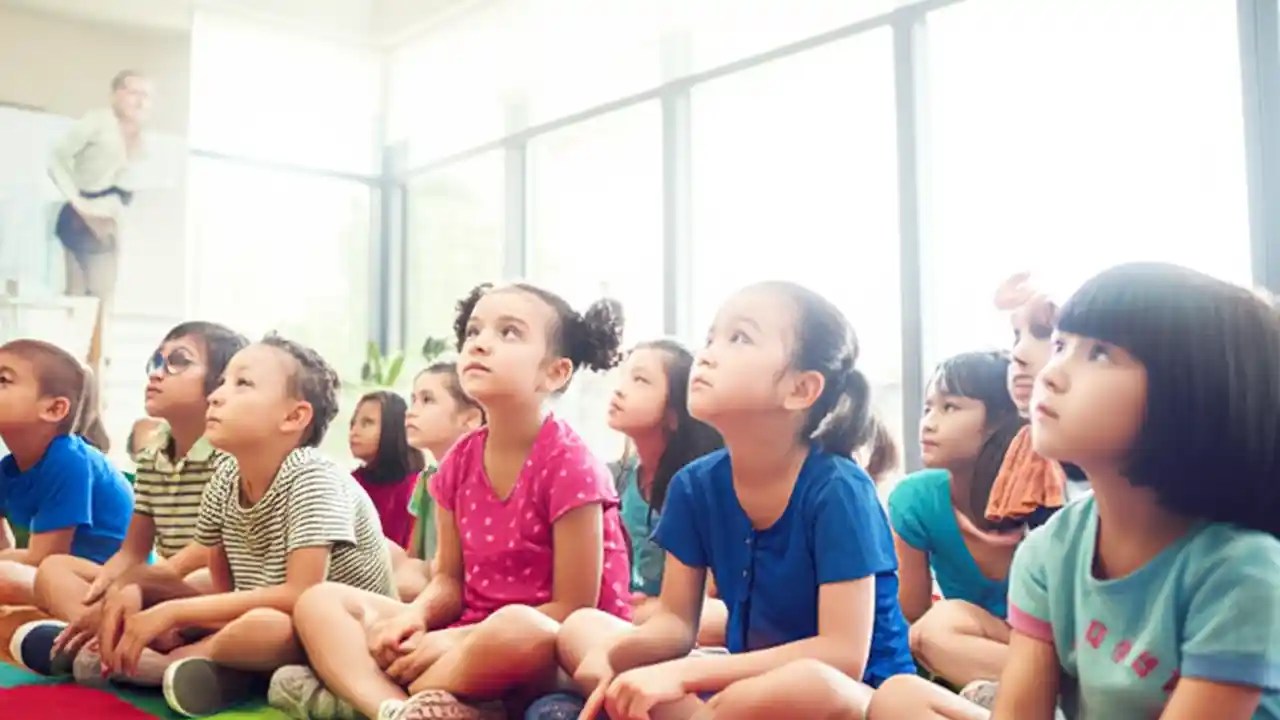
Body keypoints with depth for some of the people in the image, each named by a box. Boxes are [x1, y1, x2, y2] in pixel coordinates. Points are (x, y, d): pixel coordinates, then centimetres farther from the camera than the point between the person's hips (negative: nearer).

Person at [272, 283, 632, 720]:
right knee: (320, 602, 0)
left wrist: (450, 643, -18)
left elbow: (572, 610, -17)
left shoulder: (568, 465, -17)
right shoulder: (461, 460, 3)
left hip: (555, 656, -7)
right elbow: (450, 580, 9)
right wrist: (414, 617, -15)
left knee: (518, 631, -41)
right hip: (470, 637, 7)